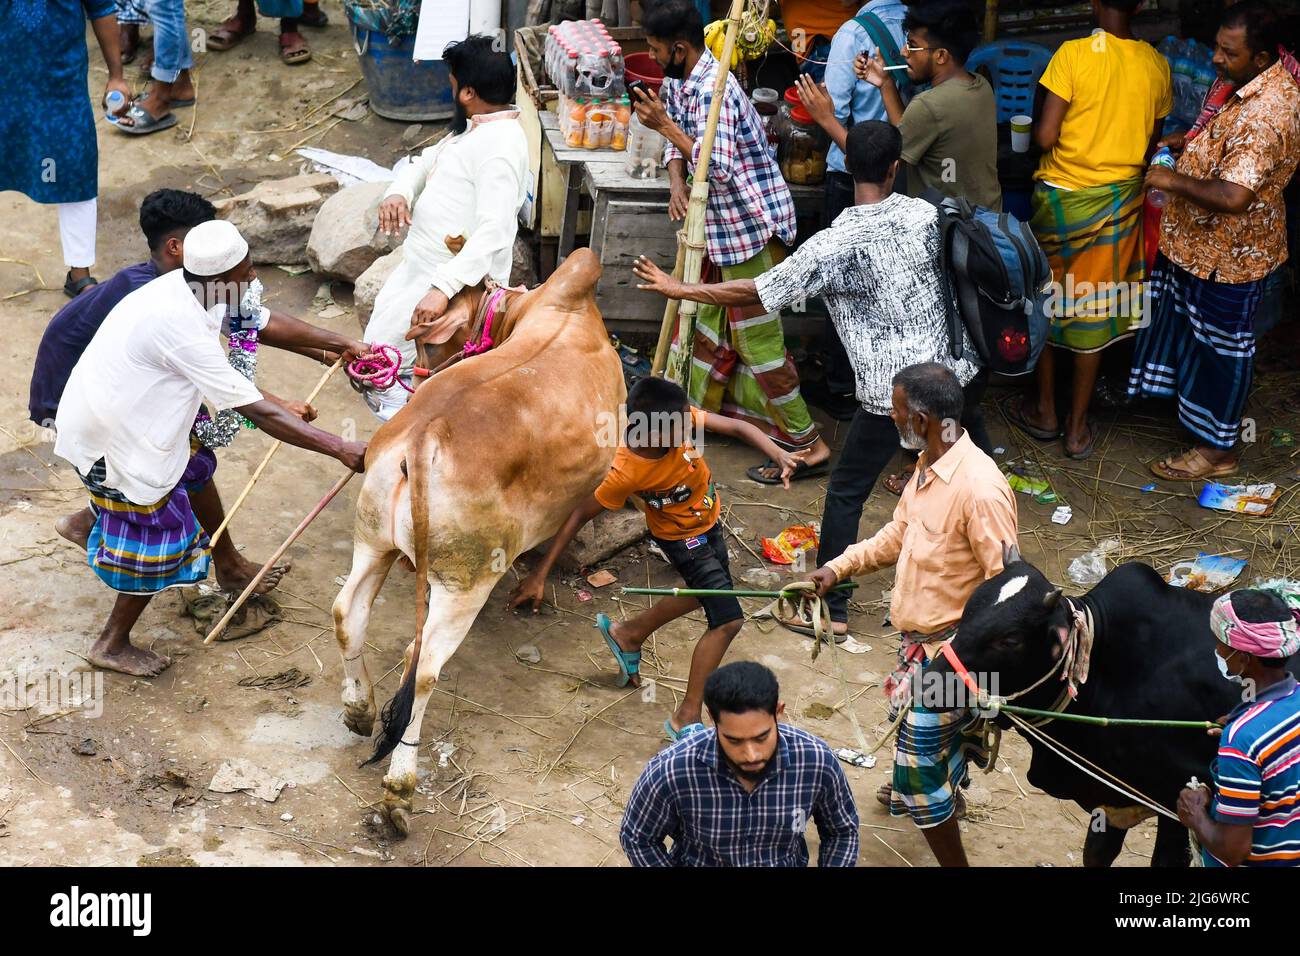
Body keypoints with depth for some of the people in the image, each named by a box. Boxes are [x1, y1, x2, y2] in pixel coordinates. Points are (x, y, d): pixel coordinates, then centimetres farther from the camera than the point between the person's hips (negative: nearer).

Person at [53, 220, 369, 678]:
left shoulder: (192, 289, -9)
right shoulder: (180, 326, -35)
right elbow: (257, 411, -34)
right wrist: (341, 449, -32)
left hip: (121, 412, 9)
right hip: (109, 438, -9)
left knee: (194, 469, 25)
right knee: (160, 535, 3)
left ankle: (230, 567, 47)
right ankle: (112, 645, 20)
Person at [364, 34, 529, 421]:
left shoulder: (500, 146, -24)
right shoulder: (474, 129, 9)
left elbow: (495, 232, -34)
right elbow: (425, 163, 18)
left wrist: (443, 288, -42)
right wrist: (398, 192, -7)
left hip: (456, 283, -11)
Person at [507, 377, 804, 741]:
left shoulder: (680, 419, -28)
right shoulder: (627, 474, -37)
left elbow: (736, 427, -19)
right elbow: (580, 515, -26)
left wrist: (779, 454, -36)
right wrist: (540, 575, -24)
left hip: (708, 521, 7)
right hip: (682, 537, -7)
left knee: (708, 593, 30)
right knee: (728, 620, -13)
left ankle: (629, 634, 48)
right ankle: (686, 718, -1)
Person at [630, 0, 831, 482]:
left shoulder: (712, 90, -24)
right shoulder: (677, 83, 7)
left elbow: (720, 166, -30)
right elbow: (678, 142, 13)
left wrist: (665, 125, -24)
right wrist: (676, 180, -8)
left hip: (752, 225, -10)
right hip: (720, 224, 10)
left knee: (756, 338, -6)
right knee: (705, 316, 22)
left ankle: (808, 446, 2)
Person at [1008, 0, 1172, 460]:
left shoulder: (1074, 54, -17)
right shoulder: (1156, 65, -4)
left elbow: (1045, 136, -19)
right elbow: (1152, 143, 6)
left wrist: (1036, 129, 4)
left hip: (1062, 196, -3)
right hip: (1120, 200, 3)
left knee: (1047, 300, 17)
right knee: (1094, 310, 11)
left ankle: (1045, 412, 28)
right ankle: (1077, 429, 18)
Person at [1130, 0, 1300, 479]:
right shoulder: (1257, 80, 0)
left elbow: (1234, 196, -40)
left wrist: (1173, 180, -28)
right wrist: (1189, 142, 6)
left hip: (1230, 254, -10)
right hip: (1205, 240, 10)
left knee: (1222, 346, 6)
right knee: (1202, 331, 25)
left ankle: (1216, 449, 22)